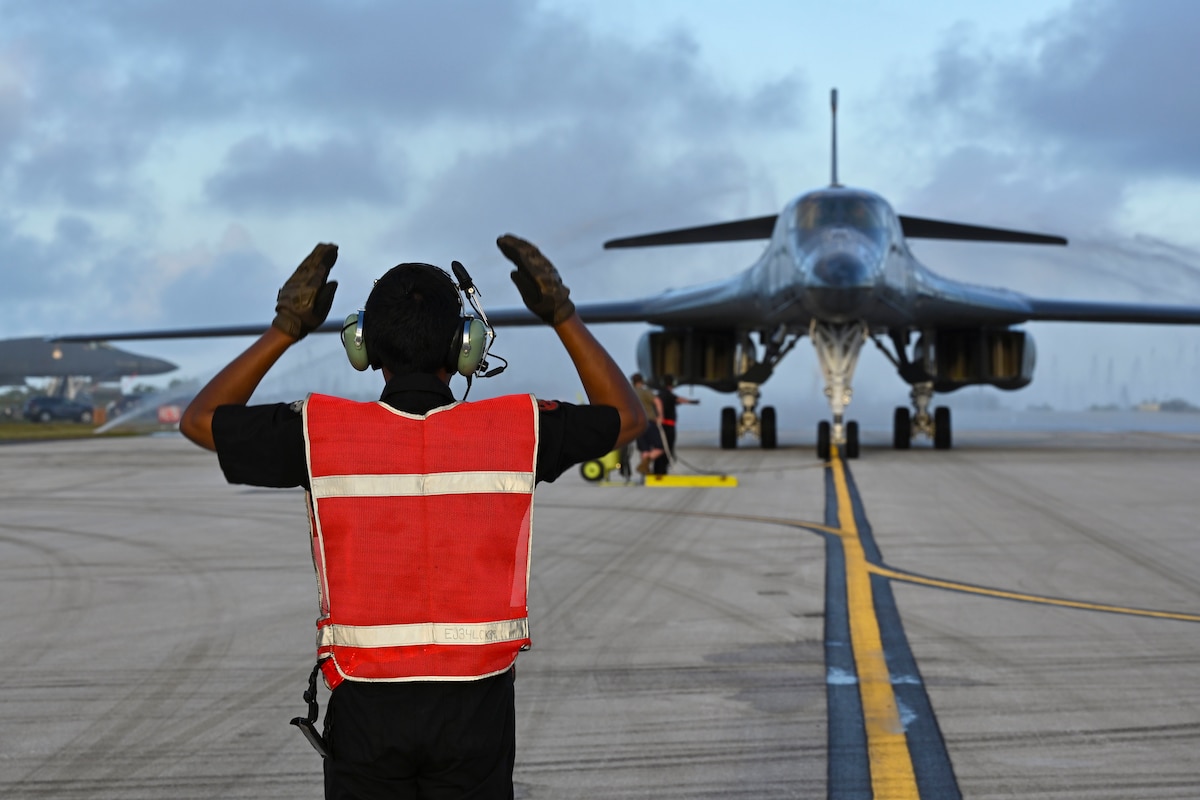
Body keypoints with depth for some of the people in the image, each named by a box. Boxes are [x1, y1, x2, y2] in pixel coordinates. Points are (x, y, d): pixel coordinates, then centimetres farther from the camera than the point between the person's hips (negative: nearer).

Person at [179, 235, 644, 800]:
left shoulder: (320, 433, -11)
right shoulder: (516, 431, -9)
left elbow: (200, 421, 5)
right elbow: (626, 418, 9)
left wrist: (285, 328, 2)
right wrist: (563, 315, 9)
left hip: (367, 706, 0)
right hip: (475, 708, 0)